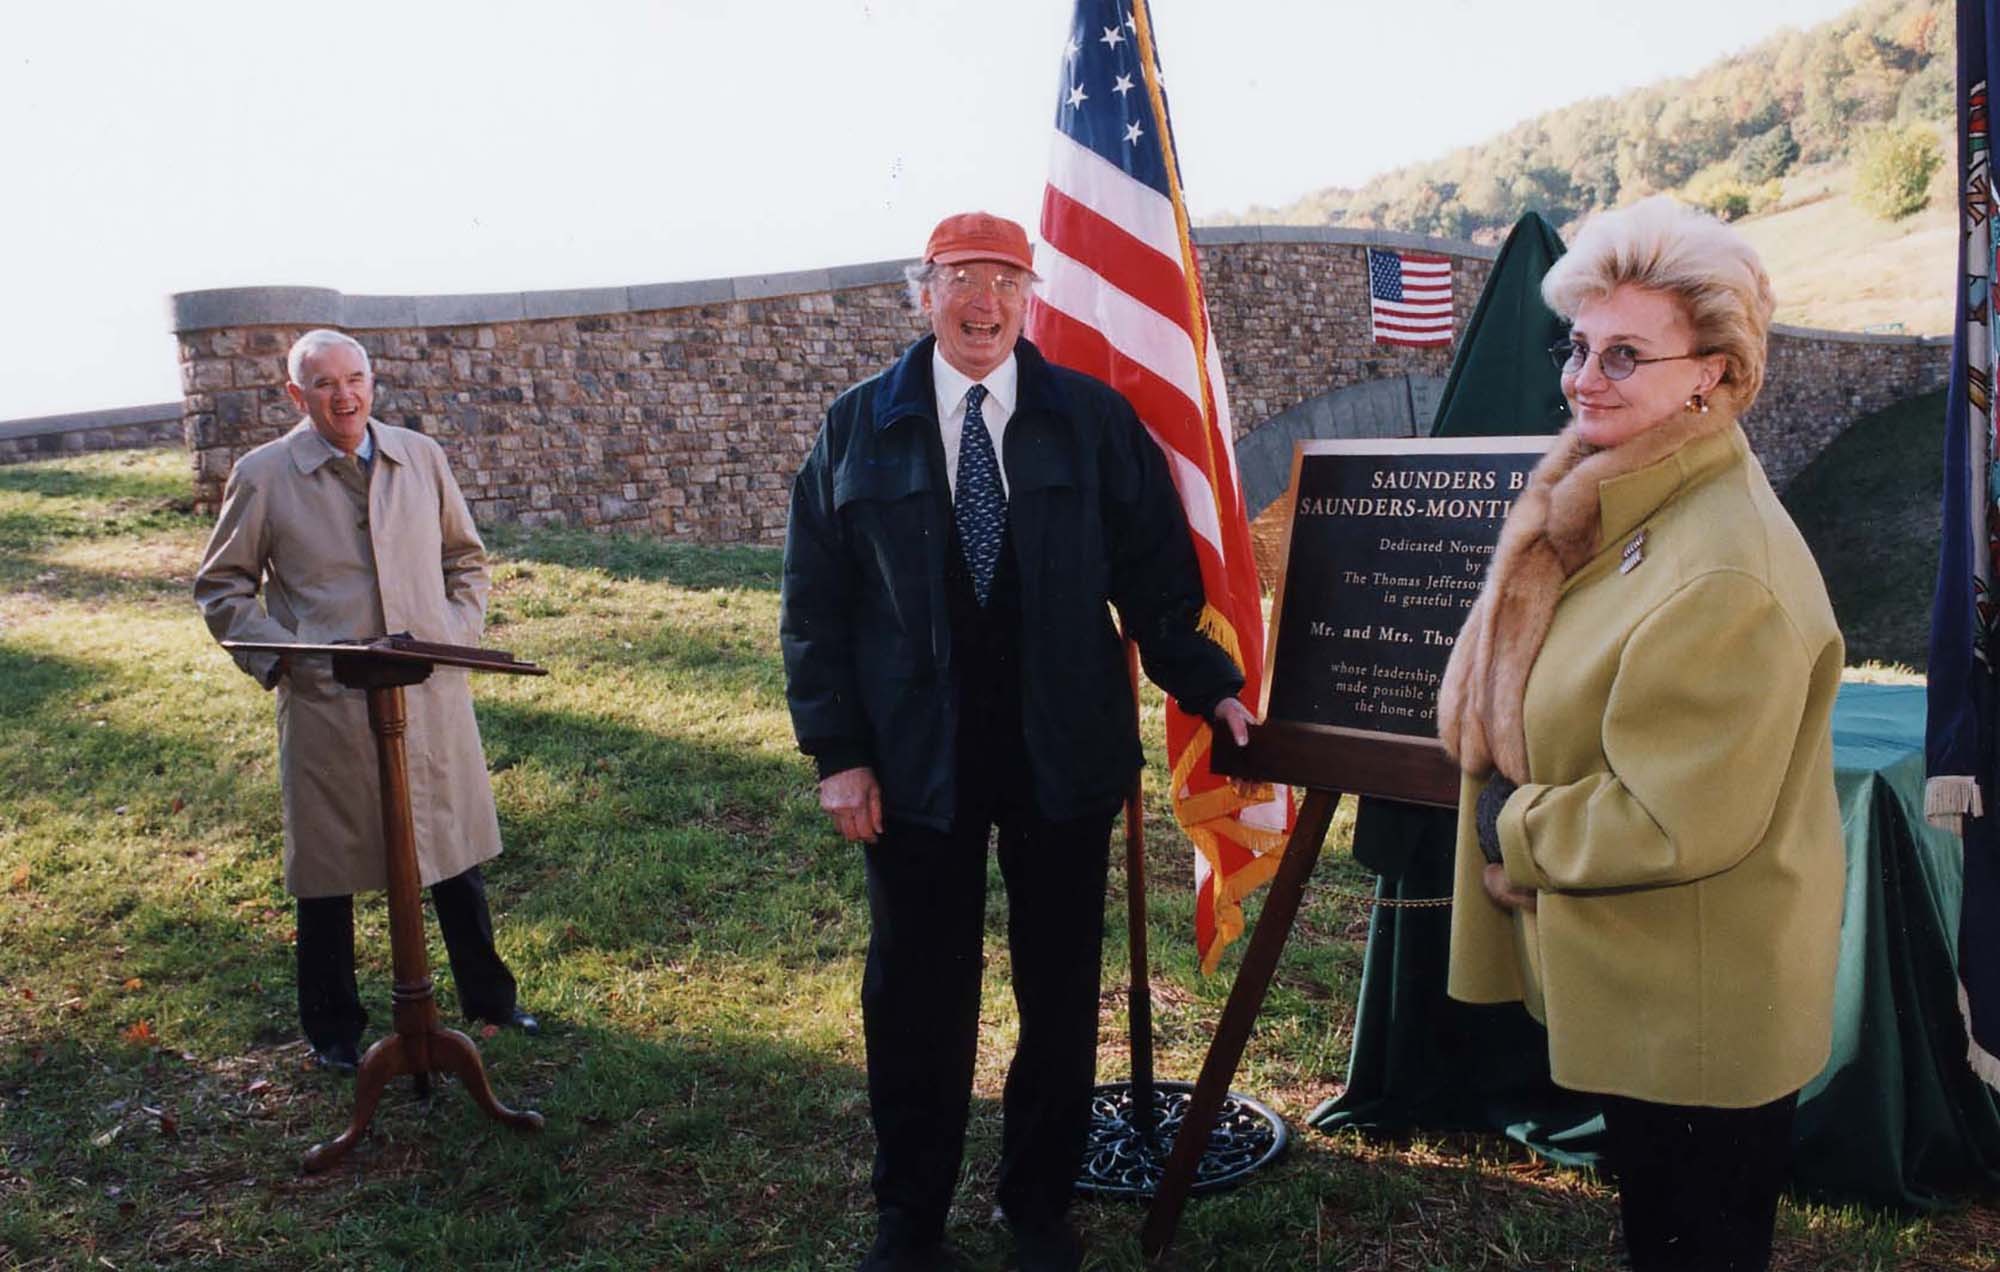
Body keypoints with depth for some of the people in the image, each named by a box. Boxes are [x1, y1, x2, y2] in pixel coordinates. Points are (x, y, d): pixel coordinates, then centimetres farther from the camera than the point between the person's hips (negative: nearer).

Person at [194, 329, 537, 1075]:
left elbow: (466, 557, 16)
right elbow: (221, 588, 4)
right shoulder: (263, 476, -3)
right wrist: (279, 655, -9)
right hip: (325, 704, -2)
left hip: (432, 698, 3)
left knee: (455, 854, 14)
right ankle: (332, 1030, 27)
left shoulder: (421, 458, 5)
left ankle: (487, 998, 32)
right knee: (327, 872, 9)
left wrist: (460, 633, 1)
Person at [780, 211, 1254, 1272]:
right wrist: (837, 751, -5)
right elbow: (815, 602, 0)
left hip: (1063, 753, 1)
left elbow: (1155, 575, 2)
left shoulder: (1096, 420, 1)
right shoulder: (857, 427, 2)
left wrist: (1208, 686, -10)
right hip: (916, 760, 0)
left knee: (1062, 992, 13)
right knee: (915, 997, 10)